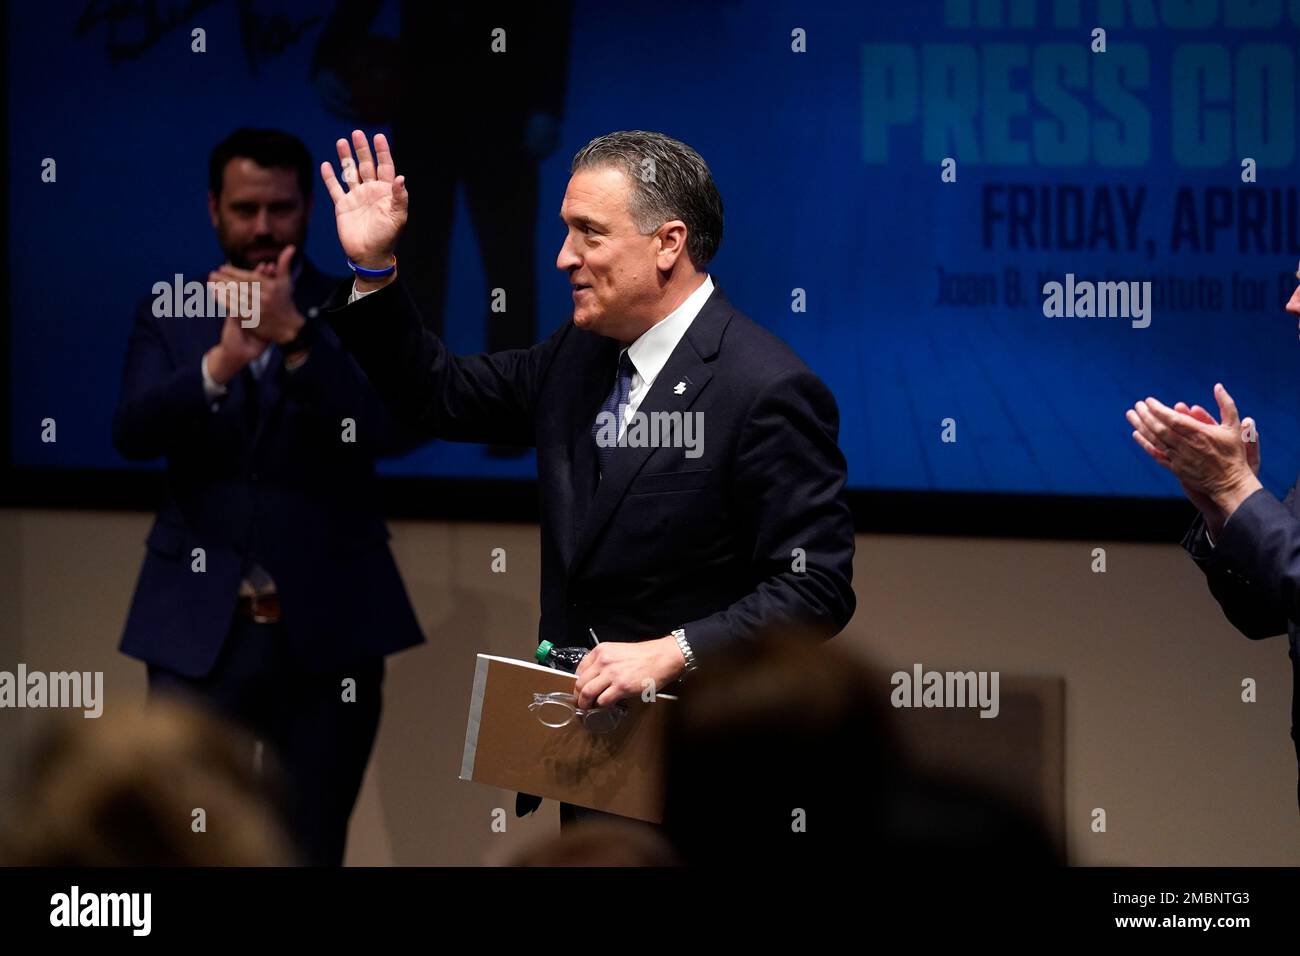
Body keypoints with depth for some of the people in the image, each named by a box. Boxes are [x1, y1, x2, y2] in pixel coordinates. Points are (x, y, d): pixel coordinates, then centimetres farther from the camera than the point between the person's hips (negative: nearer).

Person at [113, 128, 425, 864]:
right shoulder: (171, 315, 8)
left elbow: (398, 429, -12)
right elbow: (134, 433, -8)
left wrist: (295, 335, -24)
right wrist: (221, 362, -25)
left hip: (329, 624, -1)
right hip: (200, 625, 1)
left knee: (310, 849, 4)